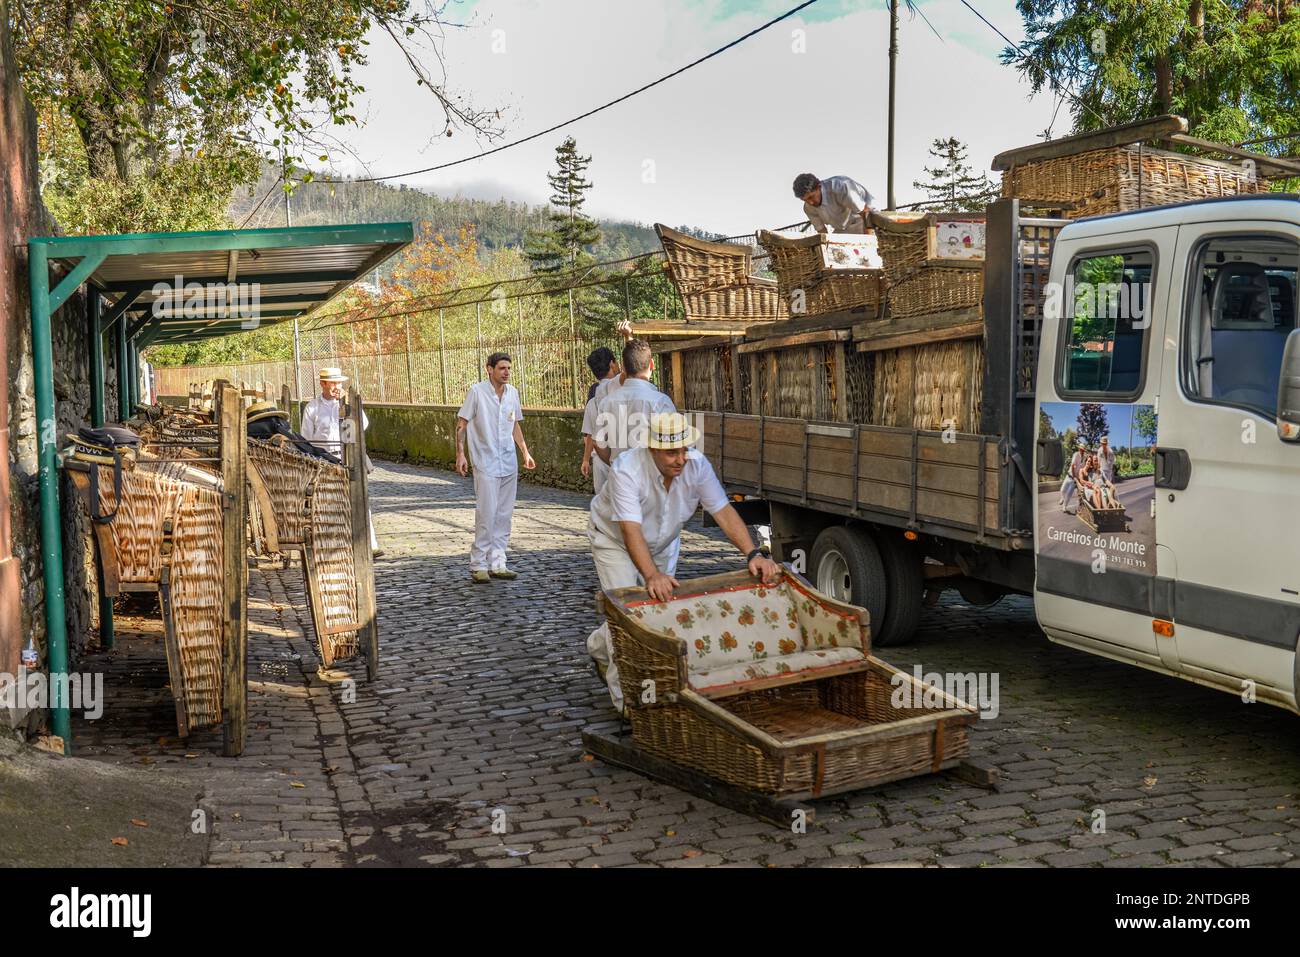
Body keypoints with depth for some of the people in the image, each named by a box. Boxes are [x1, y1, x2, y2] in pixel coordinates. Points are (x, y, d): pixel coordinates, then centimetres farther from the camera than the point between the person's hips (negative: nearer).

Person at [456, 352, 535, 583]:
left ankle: (497, 564, 14)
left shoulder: (512, 392, 9)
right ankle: (478, 565, 1)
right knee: (486, 514, -8)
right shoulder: (477, 391, -7)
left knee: (504, 515, 7)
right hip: (486, 464, -6)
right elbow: (461, 424, -4)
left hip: (509, 463, 6)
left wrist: (525, 452, 16)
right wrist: (460, 454, -12)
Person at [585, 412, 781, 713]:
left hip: (664, 542, 5)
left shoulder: (697, 465, -25)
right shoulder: (626, 470, -38)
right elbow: (631, 530, -46)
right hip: (614, 539, -5)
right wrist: (652, 575, -60)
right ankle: (626, 698, -1)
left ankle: (599, 646, 37)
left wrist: (753, 554, -39)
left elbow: (724, 512, -26)